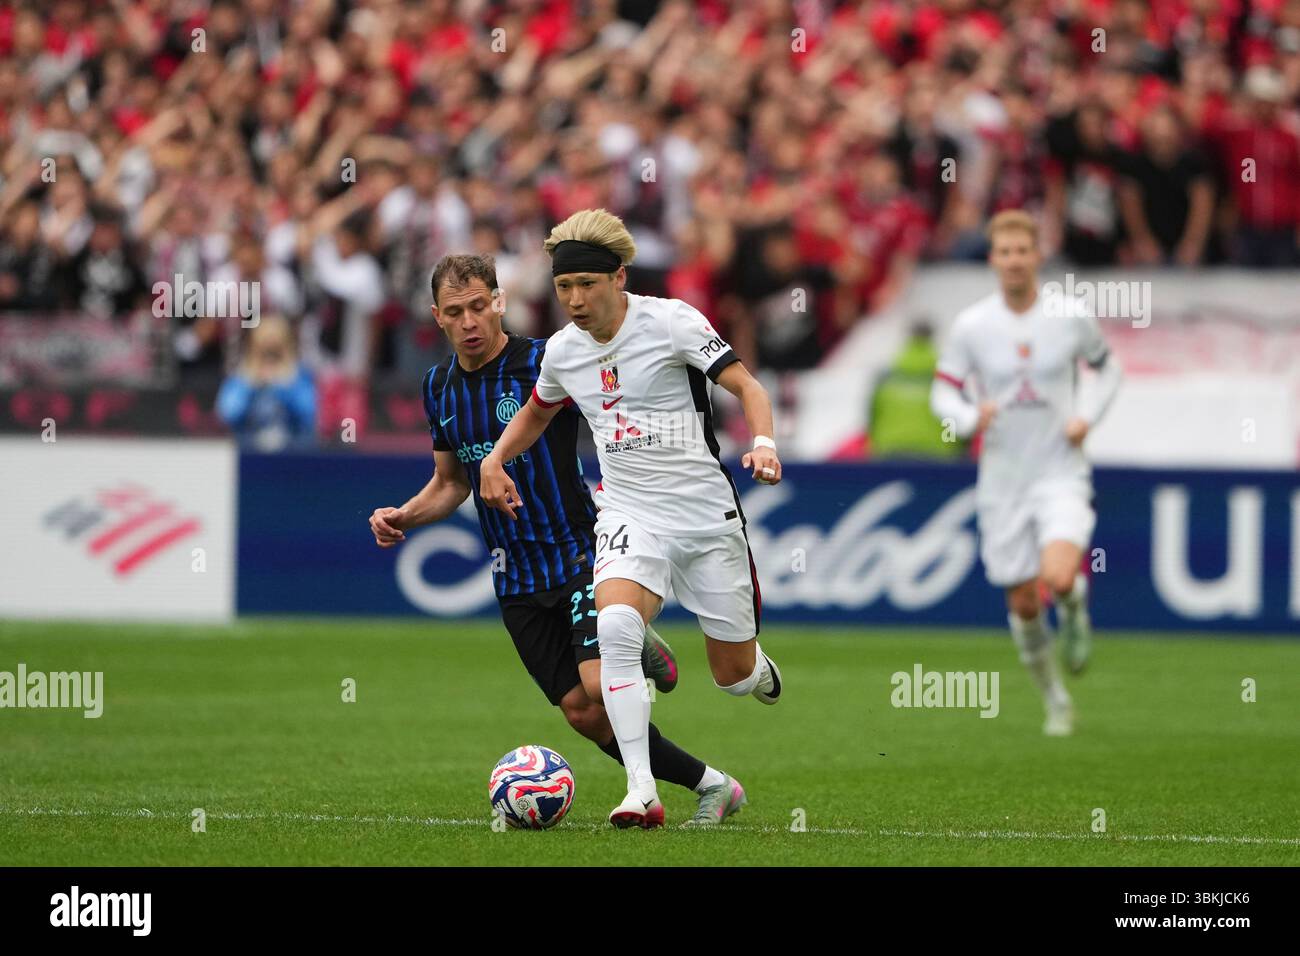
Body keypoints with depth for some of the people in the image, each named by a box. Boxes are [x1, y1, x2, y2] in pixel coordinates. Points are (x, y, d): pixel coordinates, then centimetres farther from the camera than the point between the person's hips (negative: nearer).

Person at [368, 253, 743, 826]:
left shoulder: (545, 361, -11)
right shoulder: (440, 387, 8)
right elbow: (451, 483, 21)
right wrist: (402, 518, 4)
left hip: (582, 549, -5)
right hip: (516, 580, 5)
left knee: (600, 688, -25)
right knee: (582, 713, -2)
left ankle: (640, 651, 9)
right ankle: (708, 784, 13)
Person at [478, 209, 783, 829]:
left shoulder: (669, 320, -11)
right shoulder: (562, 350, 5)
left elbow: (746, 387, -12)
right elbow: (537, 411, 27)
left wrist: (763, 443, -30)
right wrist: (495, 459, 11)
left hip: (707, 515, -3)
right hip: (631, 516, 3)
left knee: (734, 675, 4)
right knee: (614, 626, -29)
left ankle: (760, 671, 46)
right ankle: (642, 792, -30)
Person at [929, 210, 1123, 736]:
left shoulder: (1071, 318, -5)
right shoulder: (970, 326, -5)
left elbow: (1107, 367, 13)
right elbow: (942, 391, 3)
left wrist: (1088, 416, -4)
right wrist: (969, 417, -19)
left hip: (1061, 473, -2)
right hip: (1002, 480, 2)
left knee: (1057, 578, -26)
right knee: (1023, 603, 5)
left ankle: (1075, 605, 13)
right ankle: (1056, 702, 27)